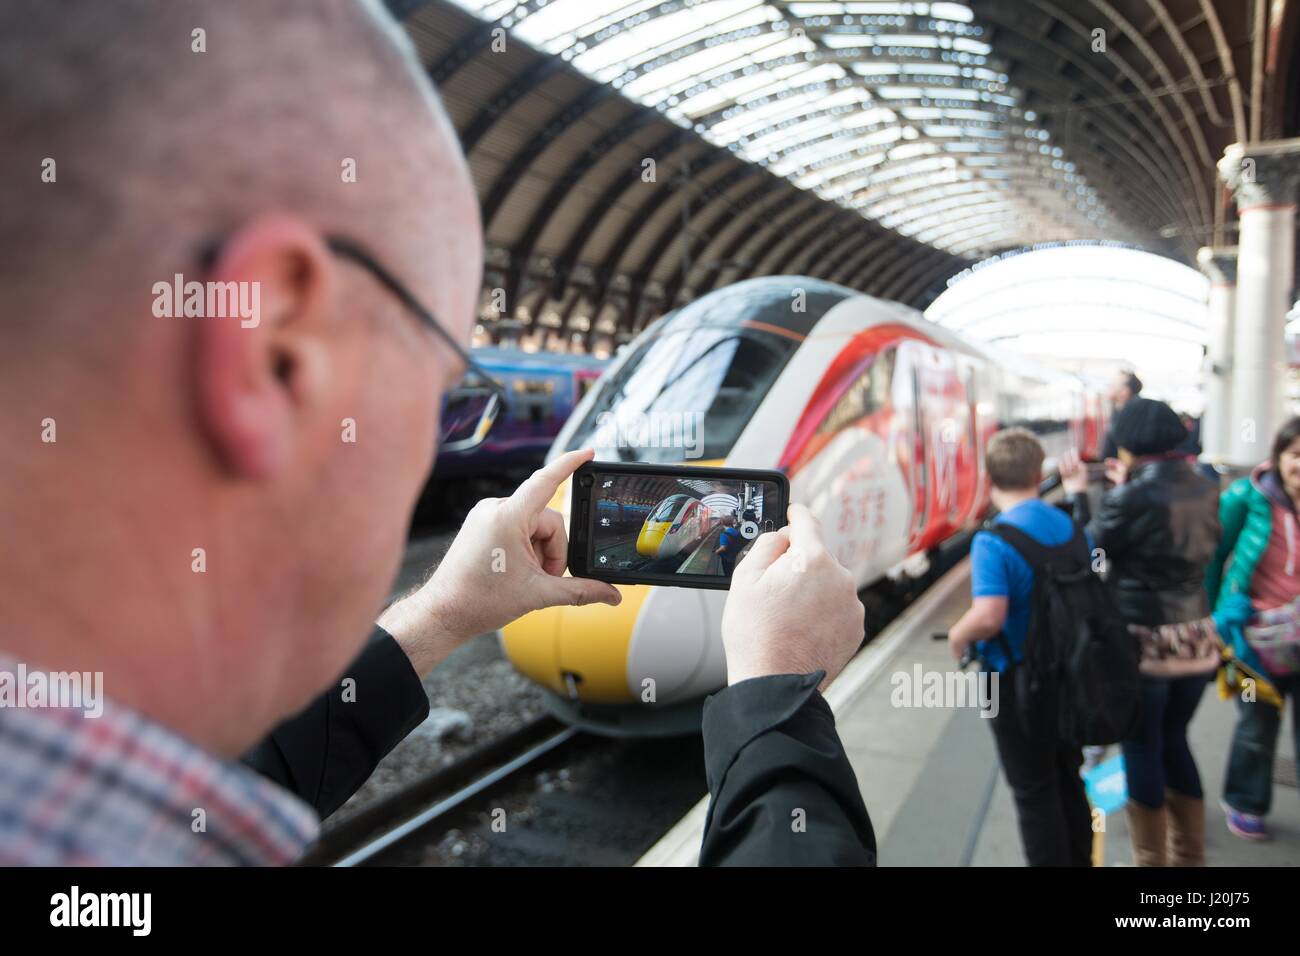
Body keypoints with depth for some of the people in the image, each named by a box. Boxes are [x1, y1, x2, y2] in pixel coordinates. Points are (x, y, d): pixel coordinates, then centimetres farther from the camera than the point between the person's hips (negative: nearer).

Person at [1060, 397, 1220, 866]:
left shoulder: (1131, 498, -19)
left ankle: (1152, 858, 21)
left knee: (1142, 750, 9)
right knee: (1174, 741, 22)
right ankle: (1189, 854, 34)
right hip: (1195, 638, 7)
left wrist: (1077, 496, 4)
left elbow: (1088, 552, -7)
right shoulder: (1205, 490, 1)